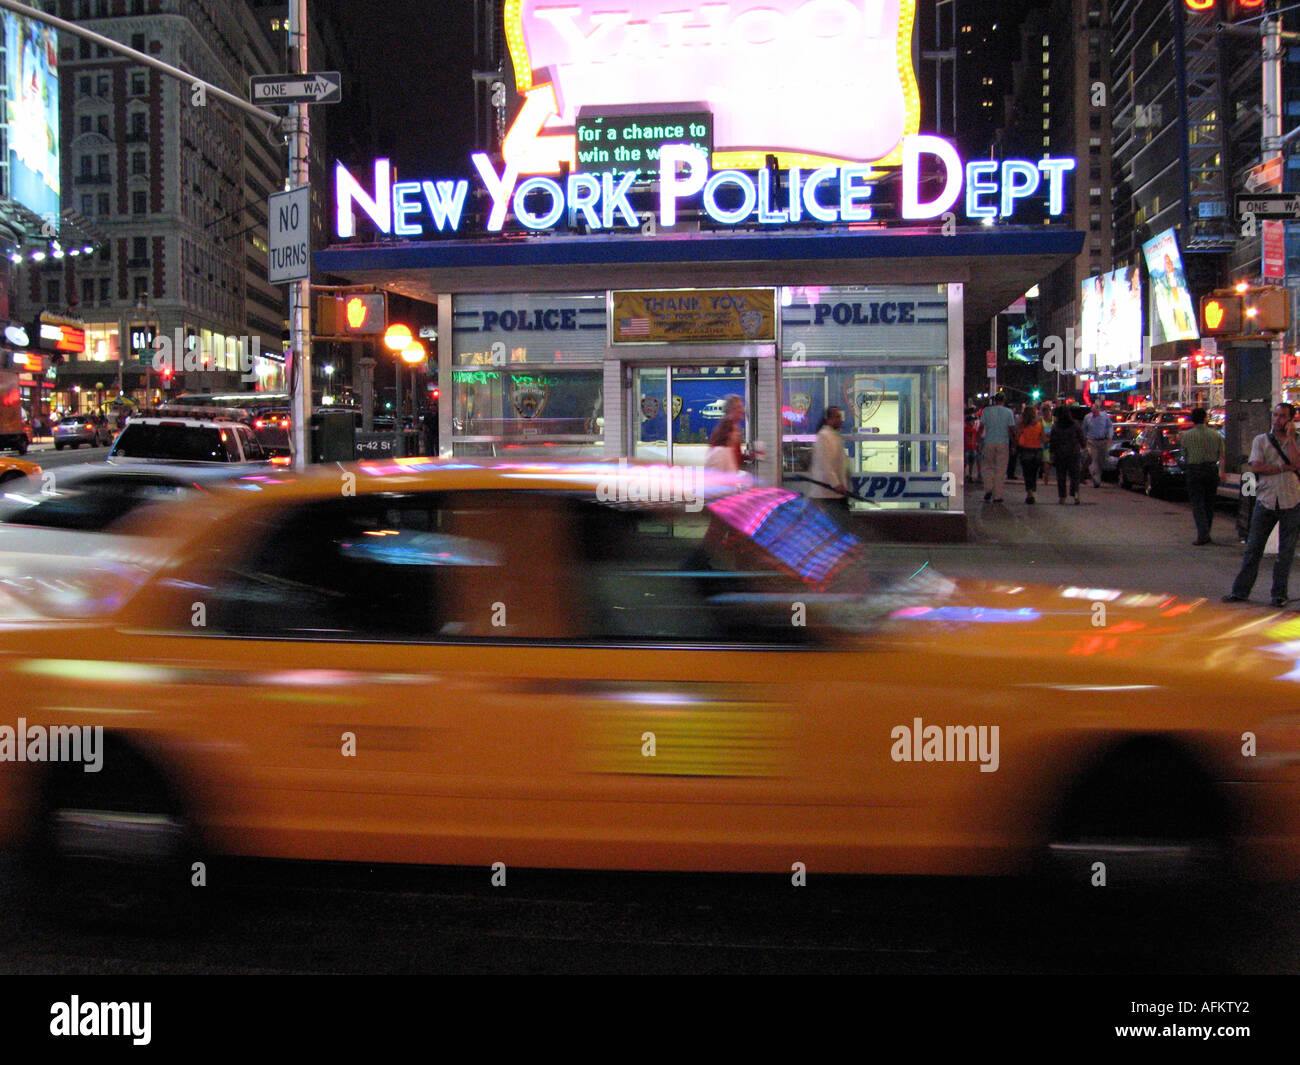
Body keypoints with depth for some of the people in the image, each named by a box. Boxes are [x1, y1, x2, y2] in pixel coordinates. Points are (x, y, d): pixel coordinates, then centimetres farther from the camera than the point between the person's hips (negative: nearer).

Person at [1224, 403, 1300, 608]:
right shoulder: (1261, 440, 8)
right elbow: (1256, 467, -5)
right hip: (1265, 501, 0)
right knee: (1253, 549, 1)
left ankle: (1279, 594, 12)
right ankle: (1240, 591, 6)